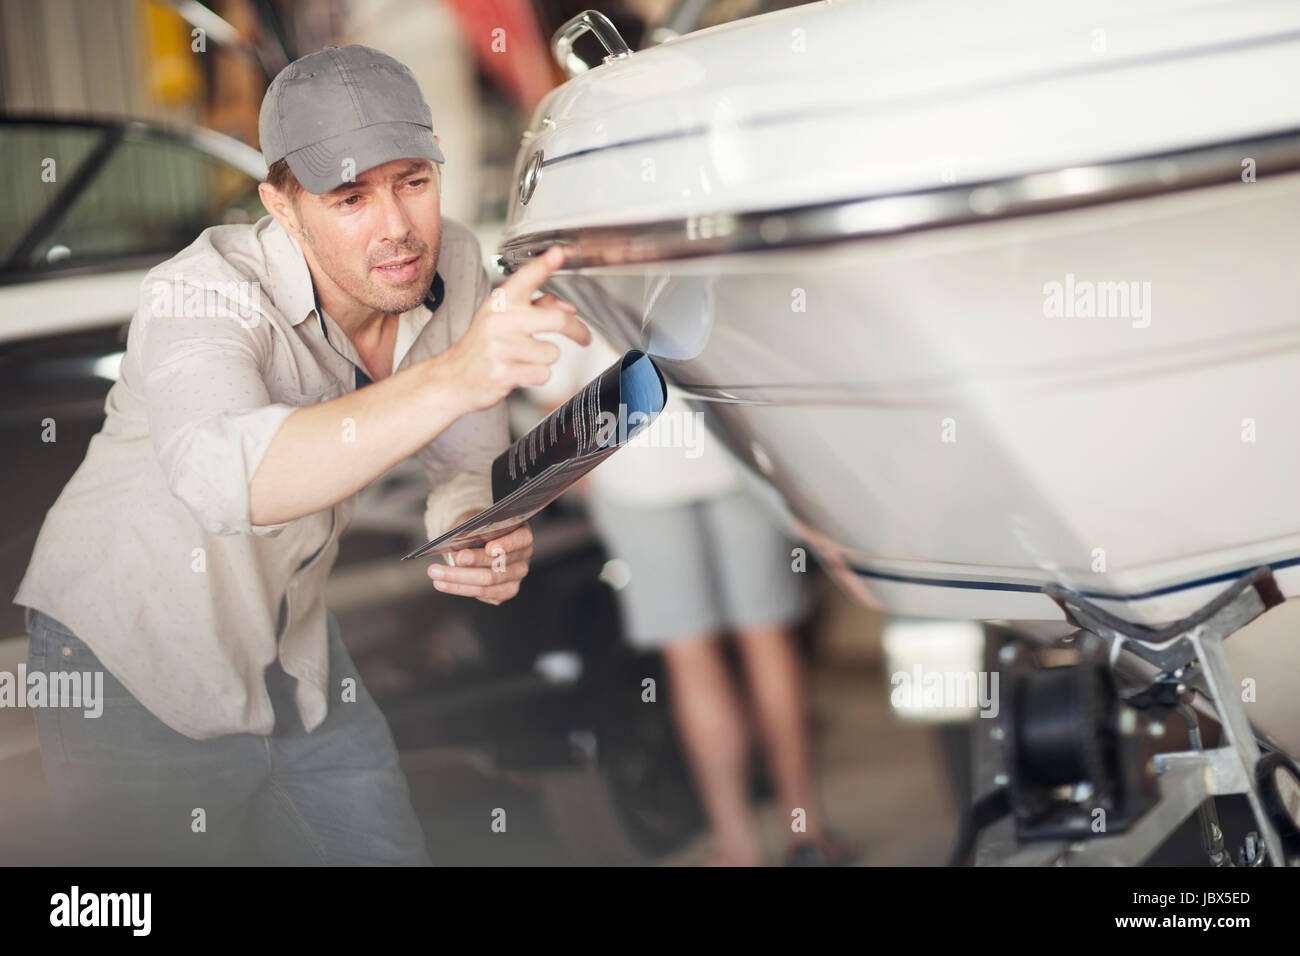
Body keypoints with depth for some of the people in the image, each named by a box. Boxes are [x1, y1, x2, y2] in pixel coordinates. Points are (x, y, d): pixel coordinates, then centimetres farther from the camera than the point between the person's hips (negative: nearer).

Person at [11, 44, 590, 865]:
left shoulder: (453, 266, -12)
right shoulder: (202, 295, -31)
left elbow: (466, 463, 1)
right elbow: (226, 474, -53)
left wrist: (482, 540, -23)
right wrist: (454, 377, -64)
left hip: (293, 651, 6)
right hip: (128, 660, -6)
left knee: (390, 852, 9)